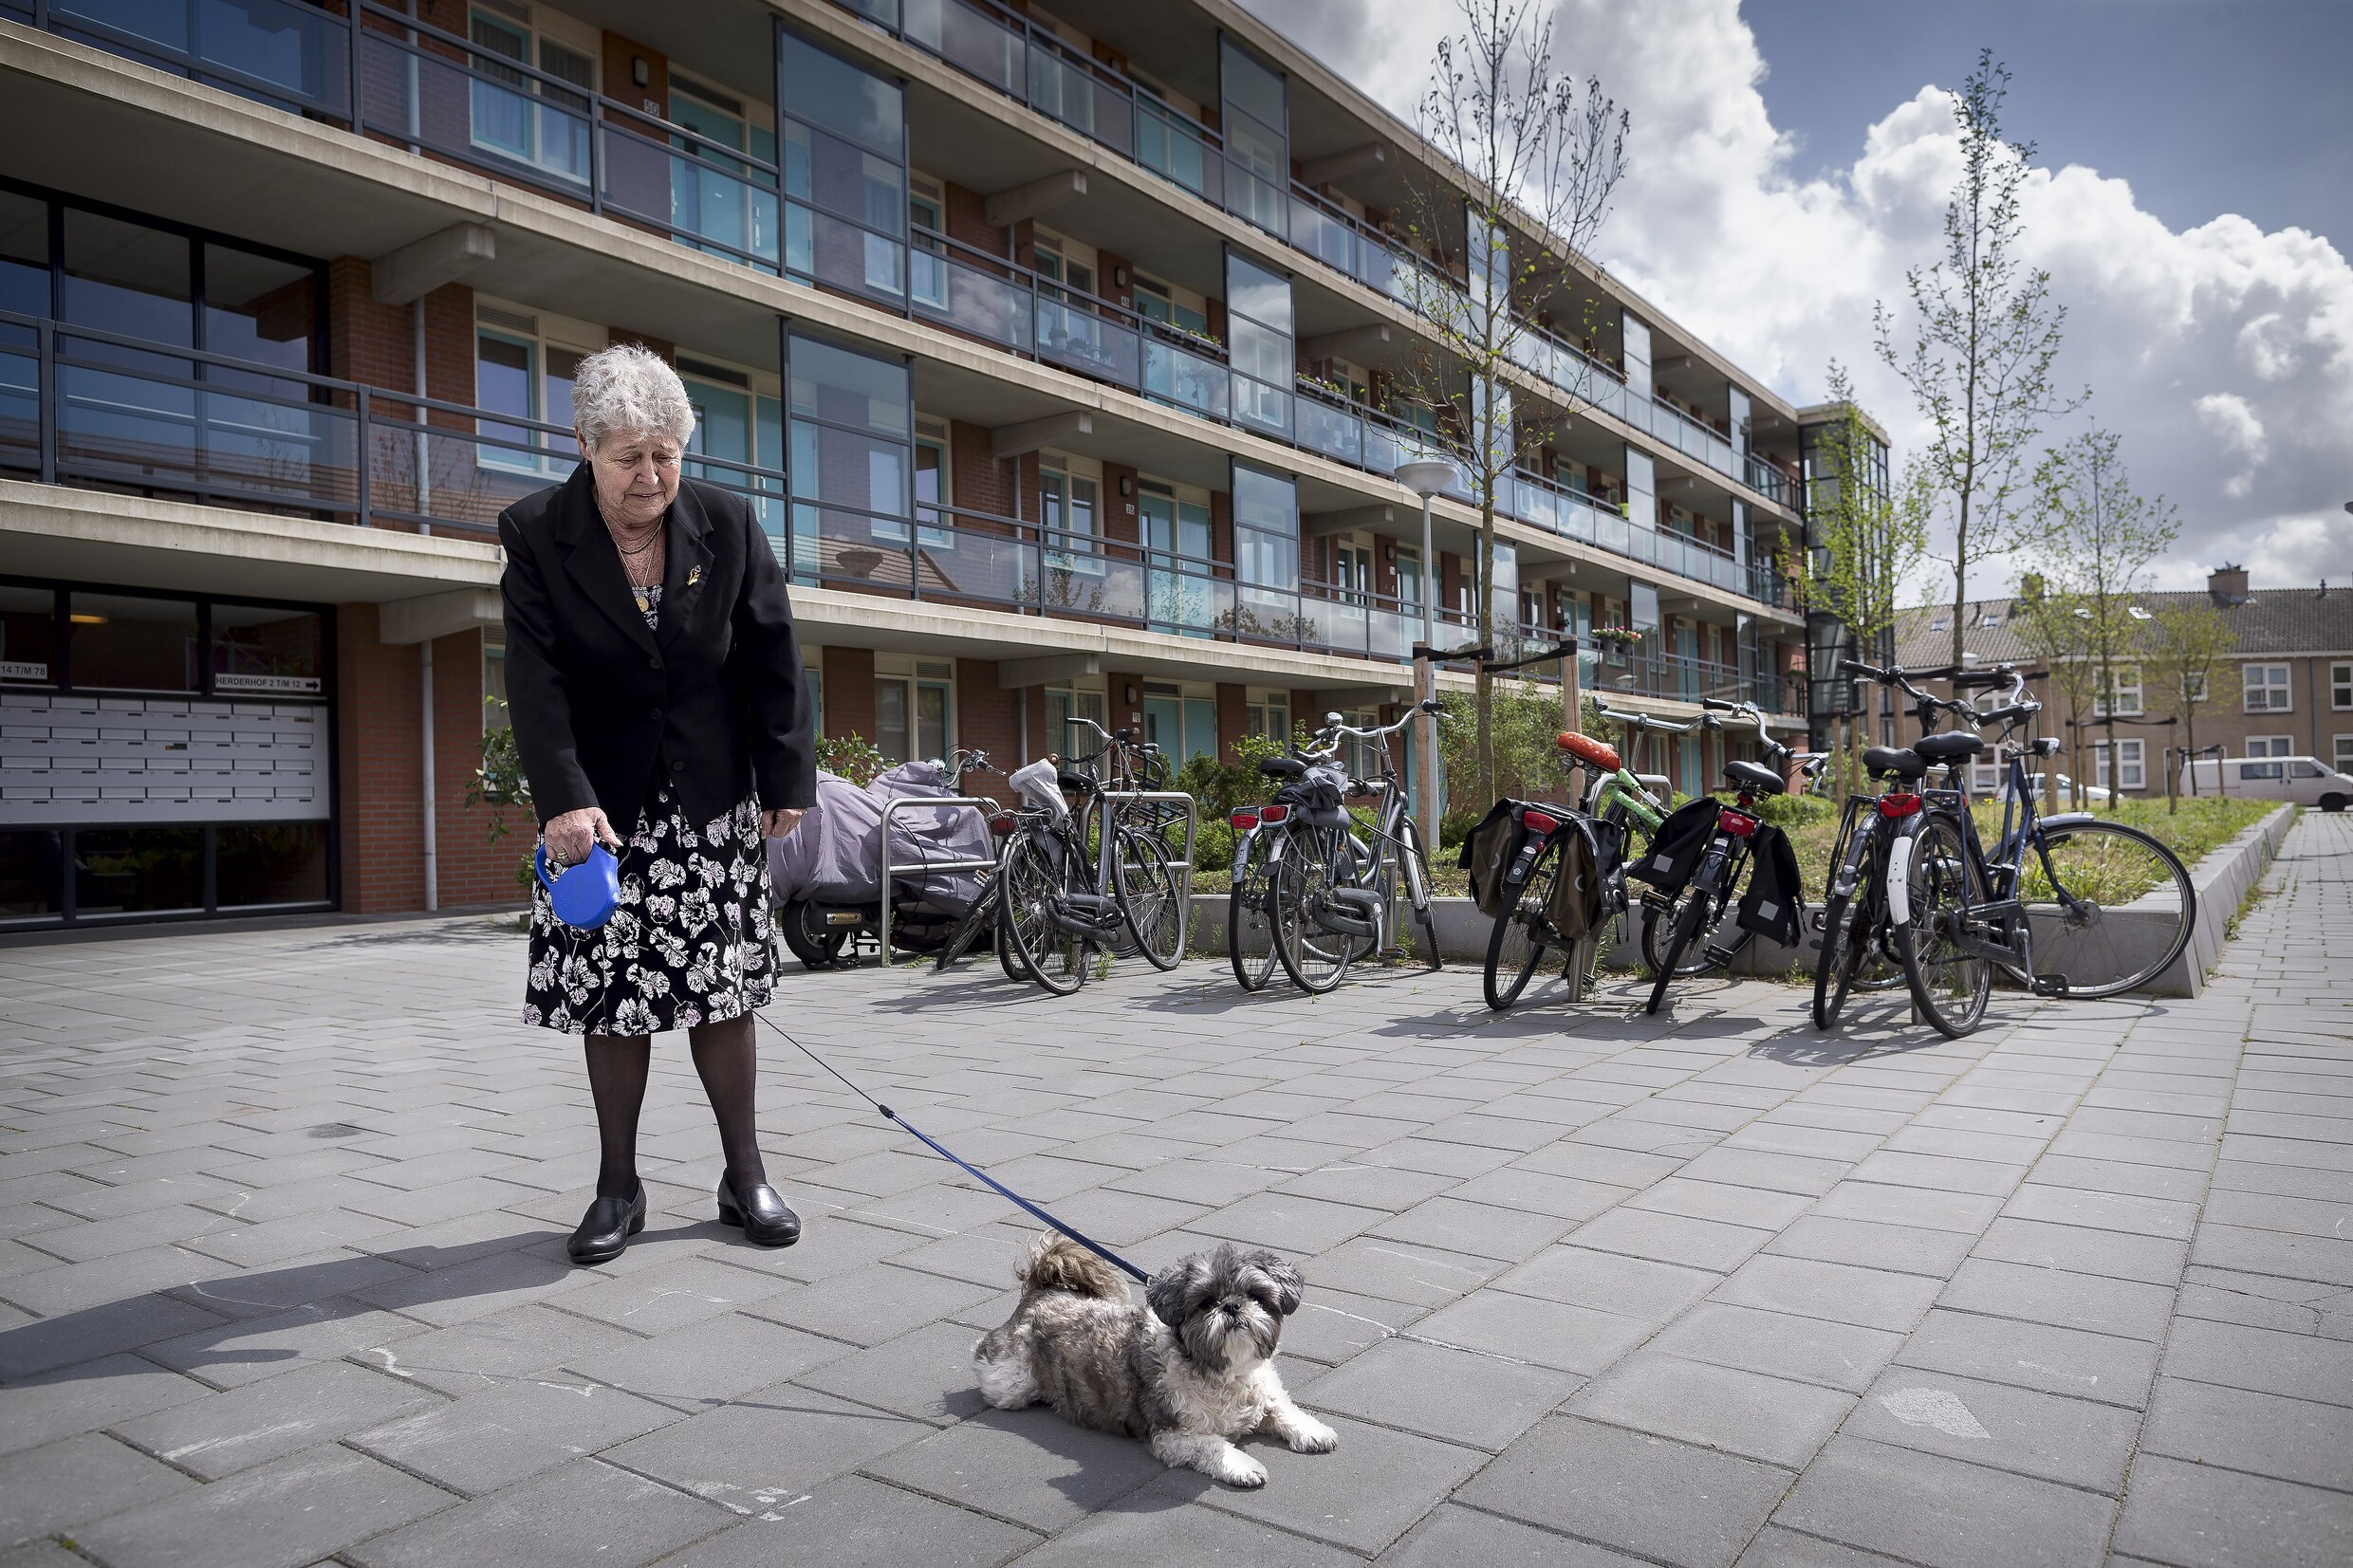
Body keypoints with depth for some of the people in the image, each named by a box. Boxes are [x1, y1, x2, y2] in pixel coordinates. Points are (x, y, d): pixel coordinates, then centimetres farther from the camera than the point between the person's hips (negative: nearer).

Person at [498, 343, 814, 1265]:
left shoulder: (727, 523, -2)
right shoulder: (535, 534, -7)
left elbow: (770, 659, 1)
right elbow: (536, 679, -15)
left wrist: (787, 778, -1)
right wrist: (564, 799, -26)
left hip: (713, 798, 1)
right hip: (599, 808, -1)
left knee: (721, 989, 4)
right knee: (613, 998, 3)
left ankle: (745, 1175, 17)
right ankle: (618, 1189, 19)